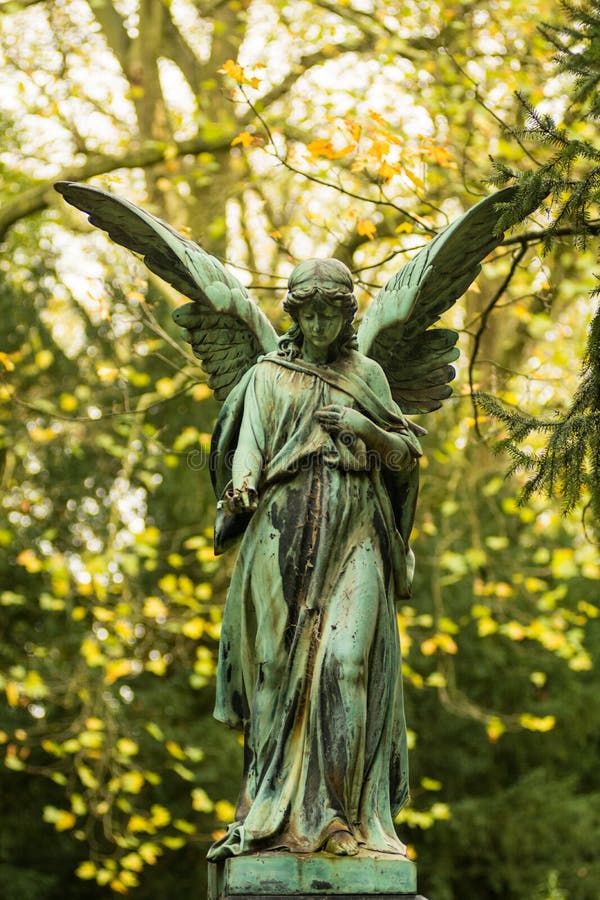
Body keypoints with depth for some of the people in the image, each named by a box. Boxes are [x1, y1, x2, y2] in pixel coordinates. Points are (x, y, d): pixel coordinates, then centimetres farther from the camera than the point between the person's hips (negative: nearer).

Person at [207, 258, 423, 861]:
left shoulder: (367, 375, 16)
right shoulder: (268, 376, 12)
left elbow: (406, 453, 14)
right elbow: (248, 446, -1)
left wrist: (363, 427, -5)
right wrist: (242, 486, -22)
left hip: (355, 533, 1)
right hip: (287, 531, -1)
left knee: (349, 658, -12)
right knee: (285, 662, -7)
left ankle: (346, 814, -11)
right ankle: (283, 810, -5)